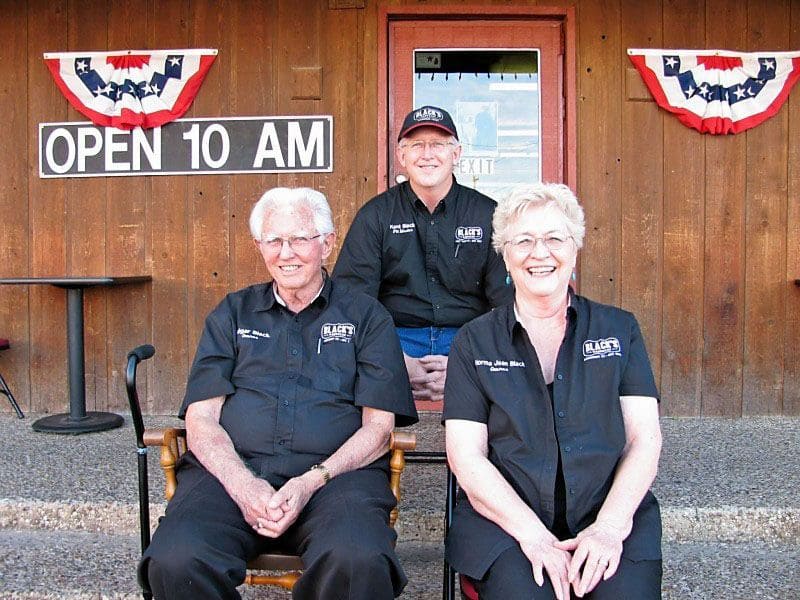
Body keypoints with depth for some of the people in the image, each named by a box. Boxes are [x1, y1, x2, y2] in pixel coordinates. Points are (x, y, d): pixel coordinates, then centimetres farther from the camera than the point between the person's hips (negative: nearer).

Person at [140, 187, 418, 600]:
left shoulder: (366, 317, 13)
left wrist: (312, 482, -12)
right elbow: (201, 419, 9)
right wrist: (242, 484, -11)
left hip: (335, 475, -1)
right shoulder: (232, 314, 18)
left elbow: (378, 426, 5)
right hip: (231, 471, 2)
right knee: (175, 562, -29)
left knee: (359, 562, -34)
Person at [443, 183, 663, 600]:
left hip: (609, 514, 1)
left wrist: (611, 526, -12)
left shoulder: (619, 330, 11)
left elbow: (644, 439, 3)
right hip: (505, 519, -1)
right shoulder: (474, 342, 7)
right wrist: (534, 535, -13)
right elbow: (466, 456, -1)